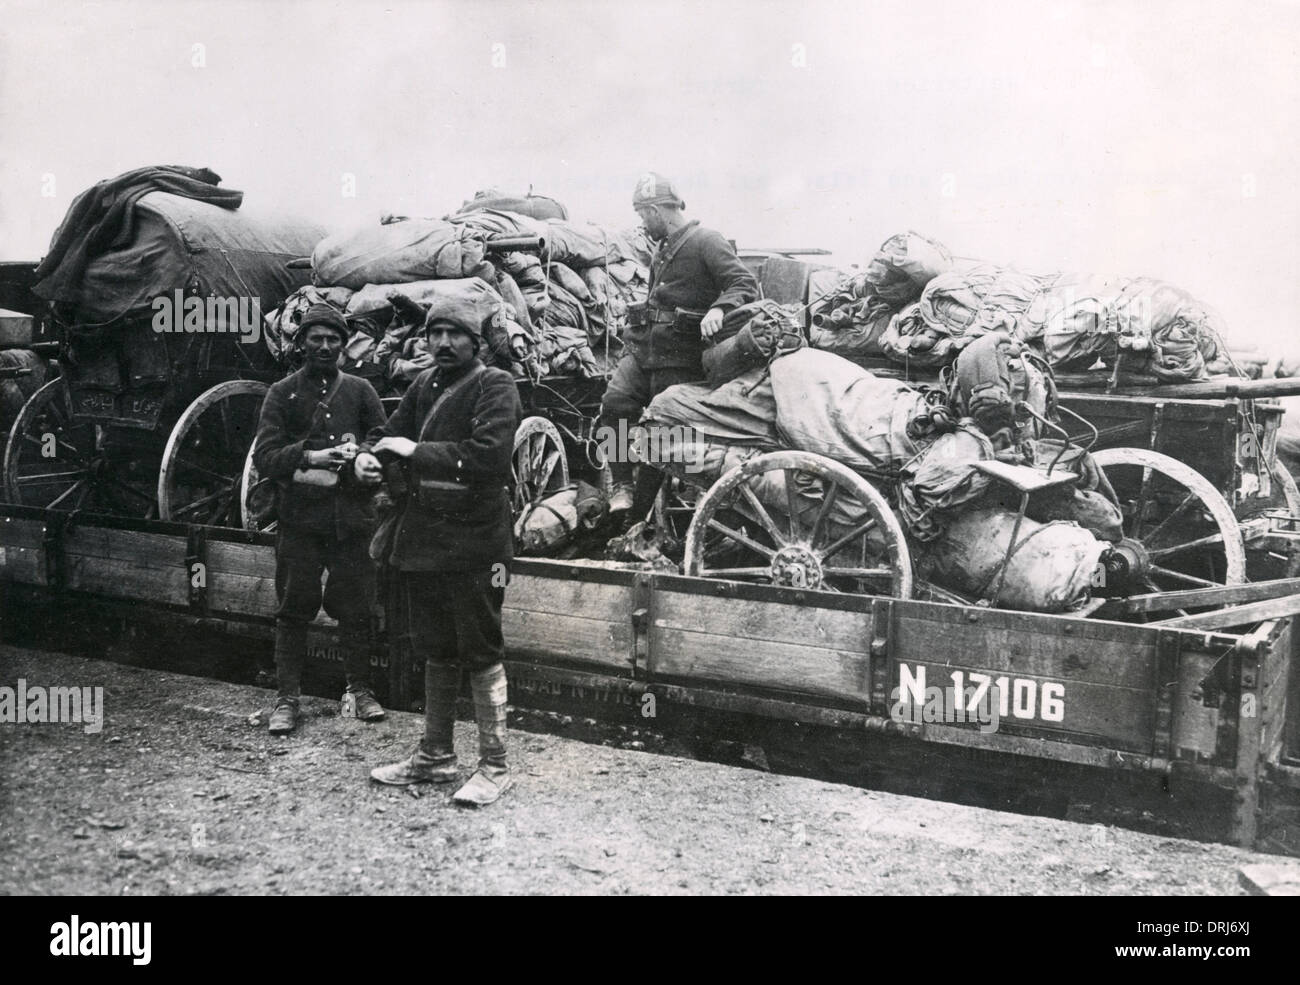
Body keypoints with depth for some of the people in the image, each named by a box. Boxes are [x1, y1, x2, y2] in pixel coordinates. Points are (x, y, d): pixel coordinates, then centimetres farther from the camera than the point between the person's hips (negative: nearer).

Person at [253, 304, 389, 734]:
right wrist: (309, 457, -18)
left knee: (355, 608, 4)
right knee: (294, 609, 2)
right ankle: (287, 697, 10)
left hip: (352, 517, 1)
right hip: (299, 519, -1)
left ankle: (359, 690, 17)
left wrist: (355, 454, -12)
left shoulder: (360, 391, 10)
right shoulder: (282, 394, 6)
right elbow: (264, 456, -3)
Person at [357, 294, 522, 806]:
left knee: (481, 654, -1)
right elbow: (393, 431, 19)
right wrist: (368, 455, -5)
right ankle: (435, 755, 30)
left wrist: (416, 451, -18)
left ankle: (494, 766, 8)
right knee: (436, 650, 17)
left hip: (474, 539, -7)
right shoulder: (426, 384, 13)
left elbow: (486, 456, -22)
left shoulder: (495, 387, -9)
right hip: (423, 535, 7)